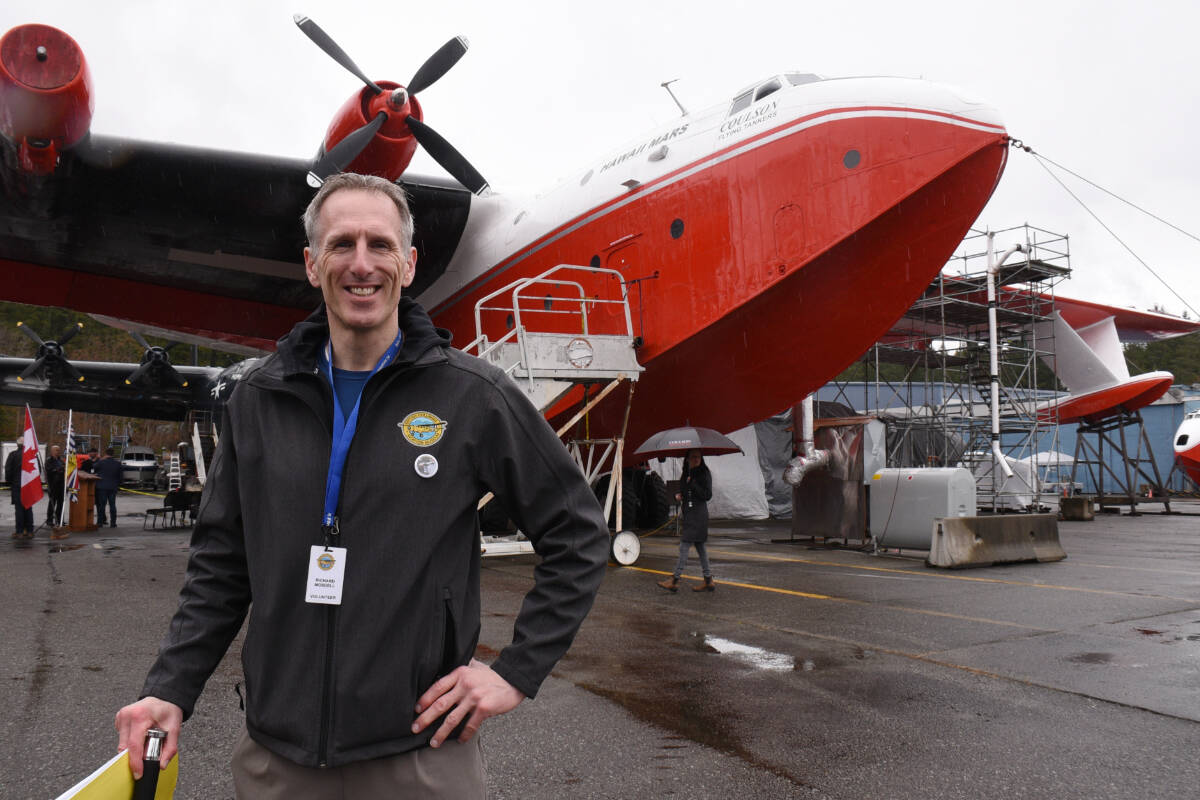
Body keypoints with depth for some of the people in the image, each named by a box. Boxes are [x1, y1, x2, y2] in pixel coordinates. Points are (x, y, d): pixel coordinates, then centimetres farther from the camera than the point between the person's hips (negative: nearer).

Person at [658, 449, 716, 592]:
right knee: (699, 546, 10)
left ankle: (675, 580, -7)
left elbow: (707, 495, -14)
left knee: (685, 545, -9)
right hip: (688, 513, 8)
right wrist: (678, 495, 3)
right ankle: (708, 581, 15)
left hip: (698, 514, -8)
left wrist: (692, 483, -18)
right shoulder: (686, 474, 15)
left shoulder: (704, 473, -7)